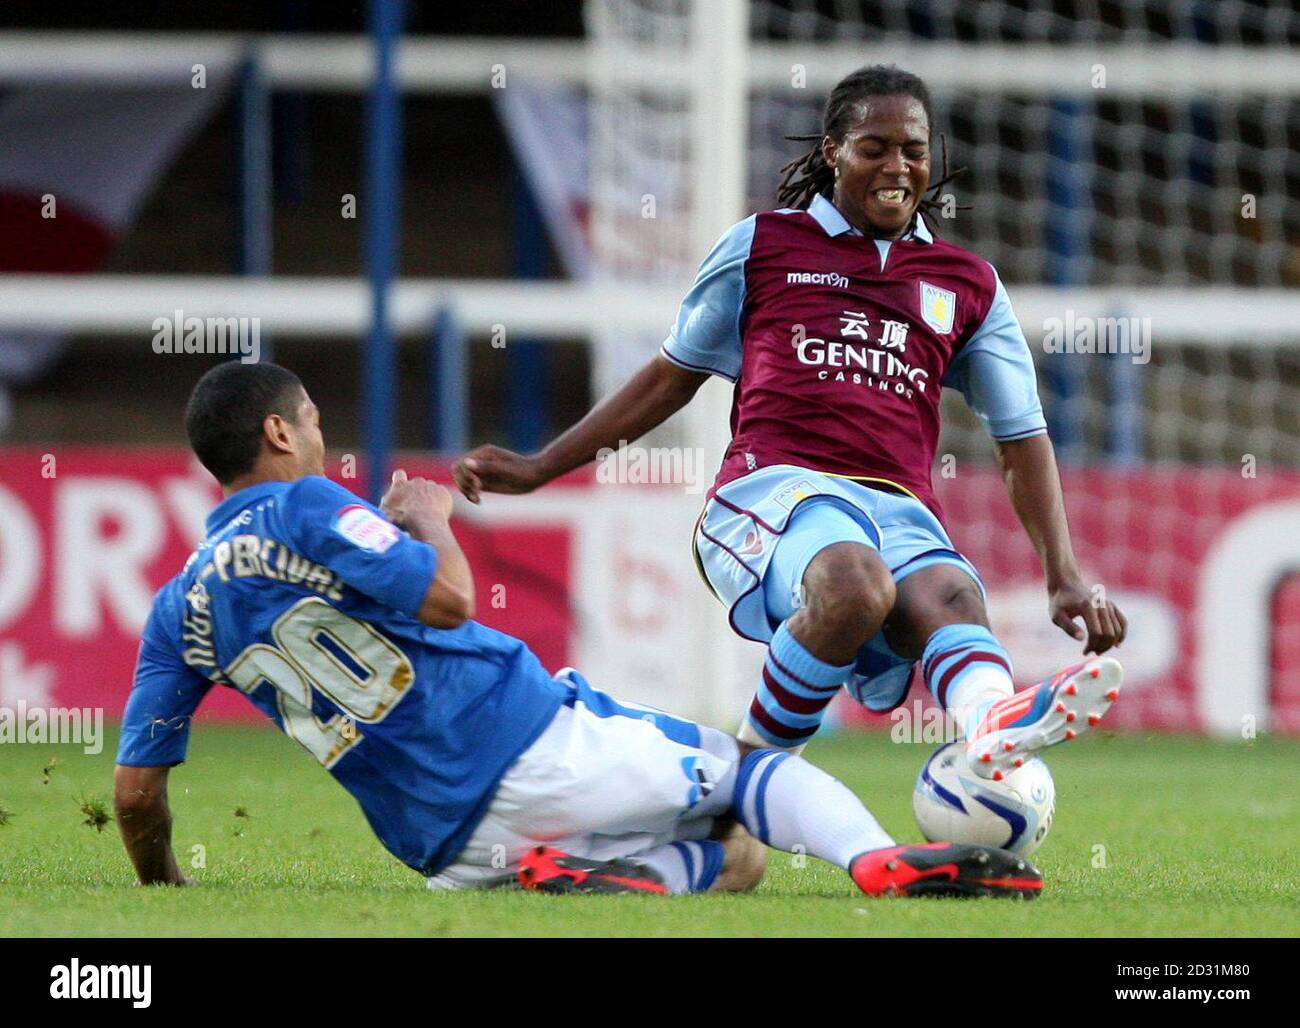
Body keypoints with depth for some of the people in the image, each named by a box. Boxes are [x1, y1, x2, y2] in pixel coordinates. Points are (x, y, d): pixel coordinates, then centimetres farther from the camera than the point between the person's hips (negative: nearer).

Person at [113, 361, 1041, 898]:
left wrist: (165, 894, 26)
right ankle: (880, 861, -23)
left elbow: (137, 791, 10)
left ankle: (565, 873, -11)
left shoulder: (180, 612, 12)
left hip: (444, 842, 6)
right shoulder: (302, 510, -7)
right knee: (753, 772, 8)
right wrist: (430, 520, 4)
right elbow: (447, 599, -16)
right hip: (530, 741, -6)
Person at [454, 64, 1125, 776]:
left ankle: (995, 720, -72)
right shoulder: (762, 245, 18)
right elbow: (674, 376, 27)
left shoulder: (968, 284, 23)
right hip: (777, 482, -2)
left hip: (901, 513, 2)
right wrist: (539, 469, 25)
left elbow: (1021, 438, 23)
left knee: (951, 599, -38)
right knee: (855, 586, -40)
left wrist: (1063, 575, 10)